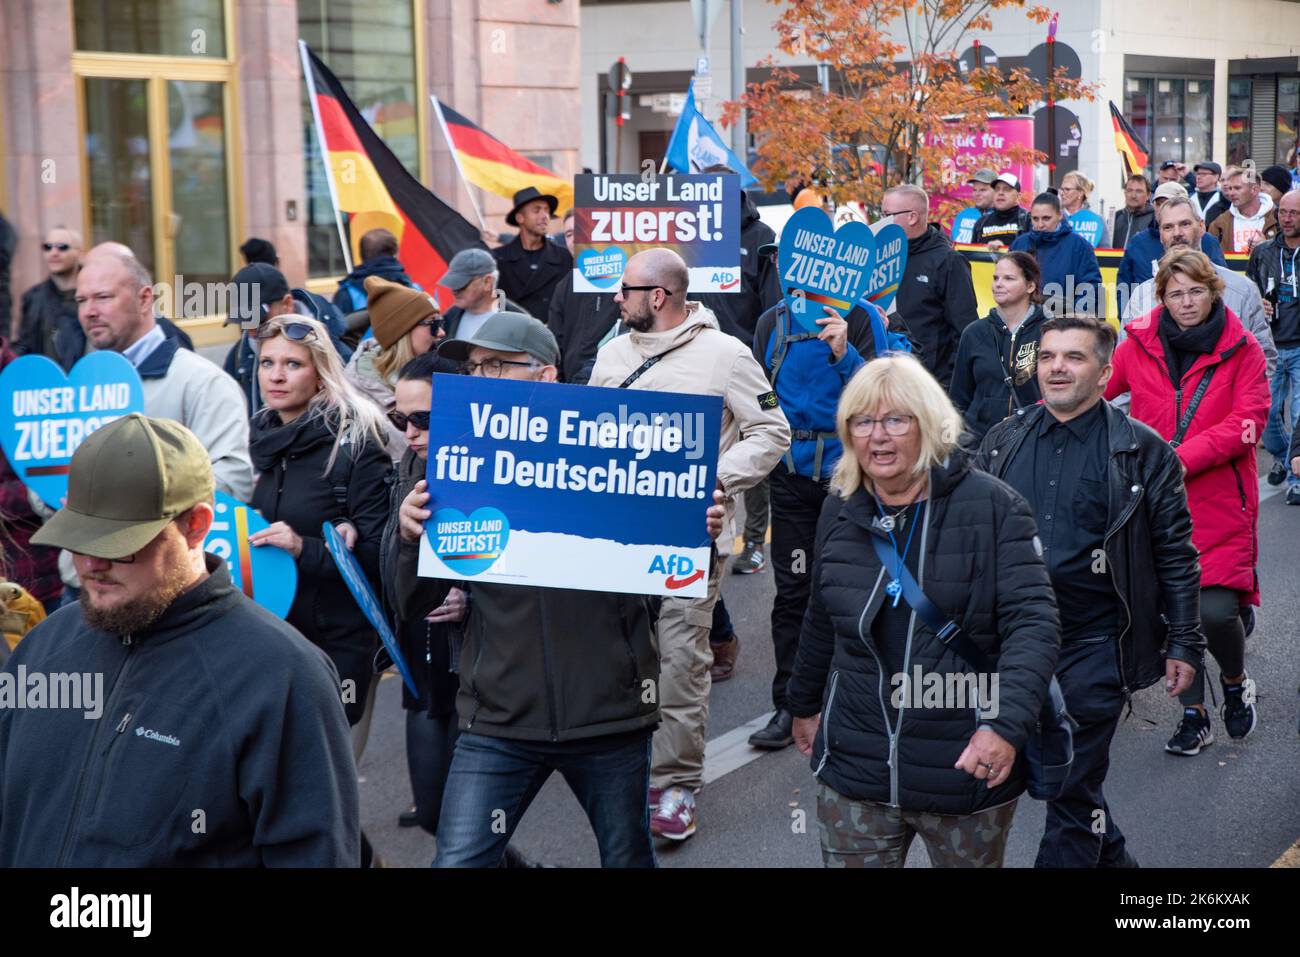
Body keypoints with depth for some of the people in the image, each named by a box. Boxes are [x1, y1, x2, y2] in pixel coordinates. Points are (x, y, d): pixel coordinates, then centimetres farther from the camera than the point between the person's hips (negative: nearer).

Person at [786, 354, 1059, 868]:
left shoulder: (992, 506, -10)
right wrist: (804, 703, 28)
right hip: (854, 769, 4)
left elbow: (1033, 620, -16)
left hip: (969, 768, -3)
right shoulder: (840, 512, 5)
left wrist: (1006, 722, -27)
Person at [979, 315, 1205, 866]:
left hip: (1095, 646, -4)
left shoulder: (1143, 451, -5)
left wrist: (1184, 644, -3)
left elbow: (1176, 554, -2)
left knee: (1073, 785, 0)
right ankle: (1110, 857, 36)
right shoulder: (1003, 443, 6)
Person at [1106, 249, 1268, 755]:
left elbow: (1247, 422, -9)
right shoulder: (1140, 345, 5)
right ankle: (1193, 715, 22)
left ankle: (1235, 682, 21)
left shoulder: (1242, 350, -1)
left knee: (1215, 610, -12)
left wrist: (1180, 457, -18)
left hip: (1219, 504, -2)